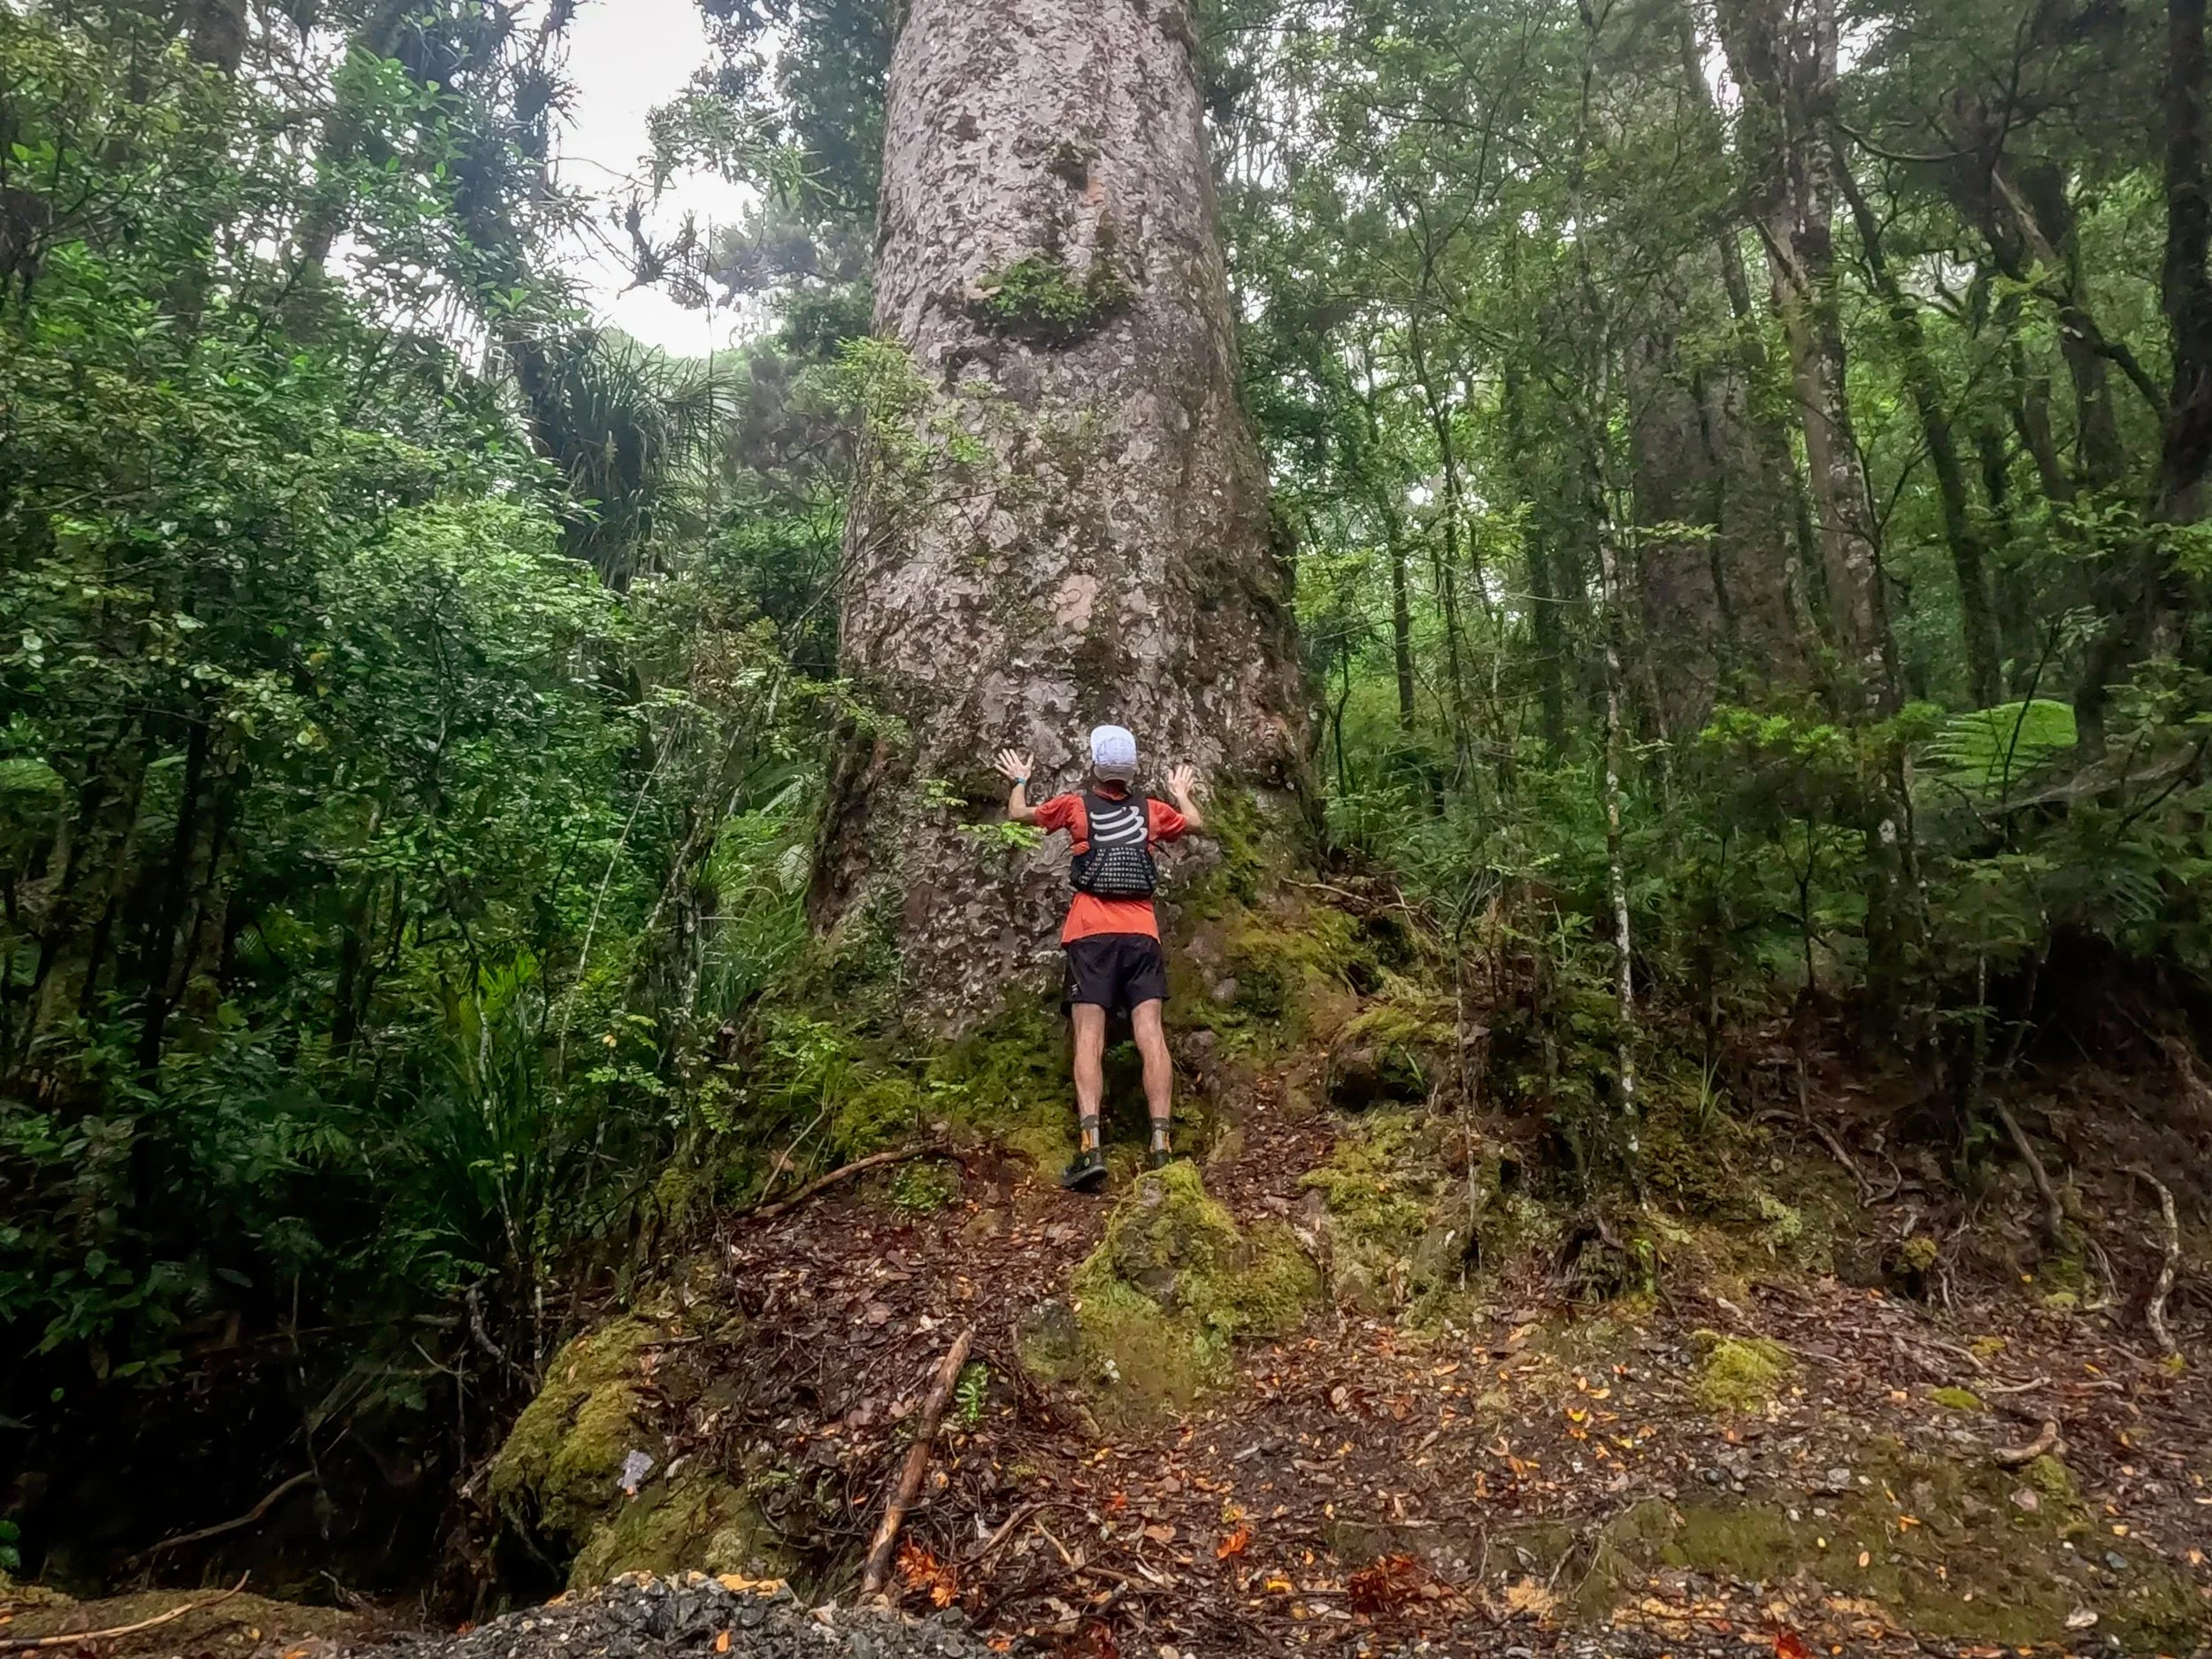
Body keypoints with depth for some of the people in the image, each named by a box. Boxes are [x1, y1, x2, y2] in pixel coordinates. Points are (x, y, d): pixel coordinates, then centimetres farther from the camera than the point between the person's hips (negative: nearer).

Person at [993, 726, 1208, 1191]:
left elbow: (1019, 814, 20)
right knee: (1151, 1036, -5)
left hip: (1091, 936, -2)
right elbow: (1196, 825, 32)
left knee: (1089, 1039, -7)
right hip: (1141, 935, 2)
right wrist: (1183, 793, 50)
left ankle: (1091, 1148, -20)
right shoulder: (1151, 810, 12)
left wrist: (1020, 780, 39)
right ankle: (1161, 1146, -12)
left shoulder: (1075, 805, 5)